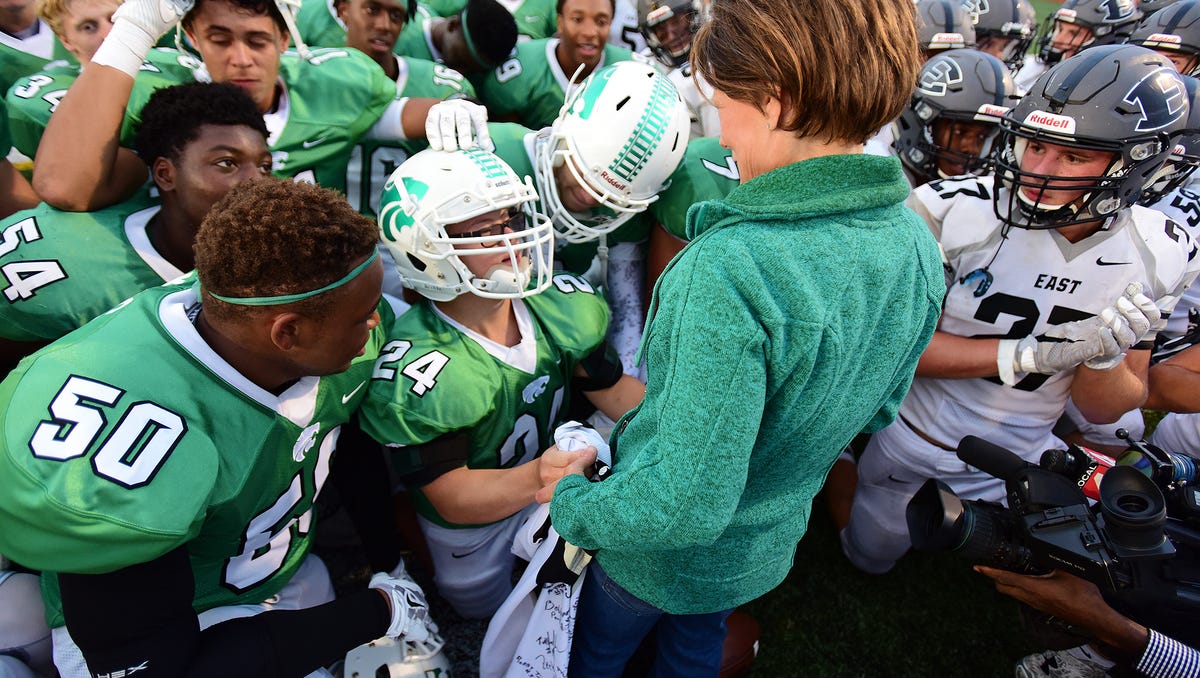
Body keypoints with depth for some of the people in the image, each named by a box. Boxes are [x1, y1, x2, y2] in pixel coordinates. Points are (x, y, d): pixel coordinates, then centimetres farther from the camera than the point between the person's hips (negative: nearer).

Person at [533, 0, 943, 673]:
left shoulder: (731, 268, -40)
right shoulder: (918, 246, -13)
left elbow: (686, 502, -36)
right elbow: (878, 407, 2)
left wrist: (570, 499, -18)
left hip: (665, 554, -6)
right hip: (772, 544, 6)